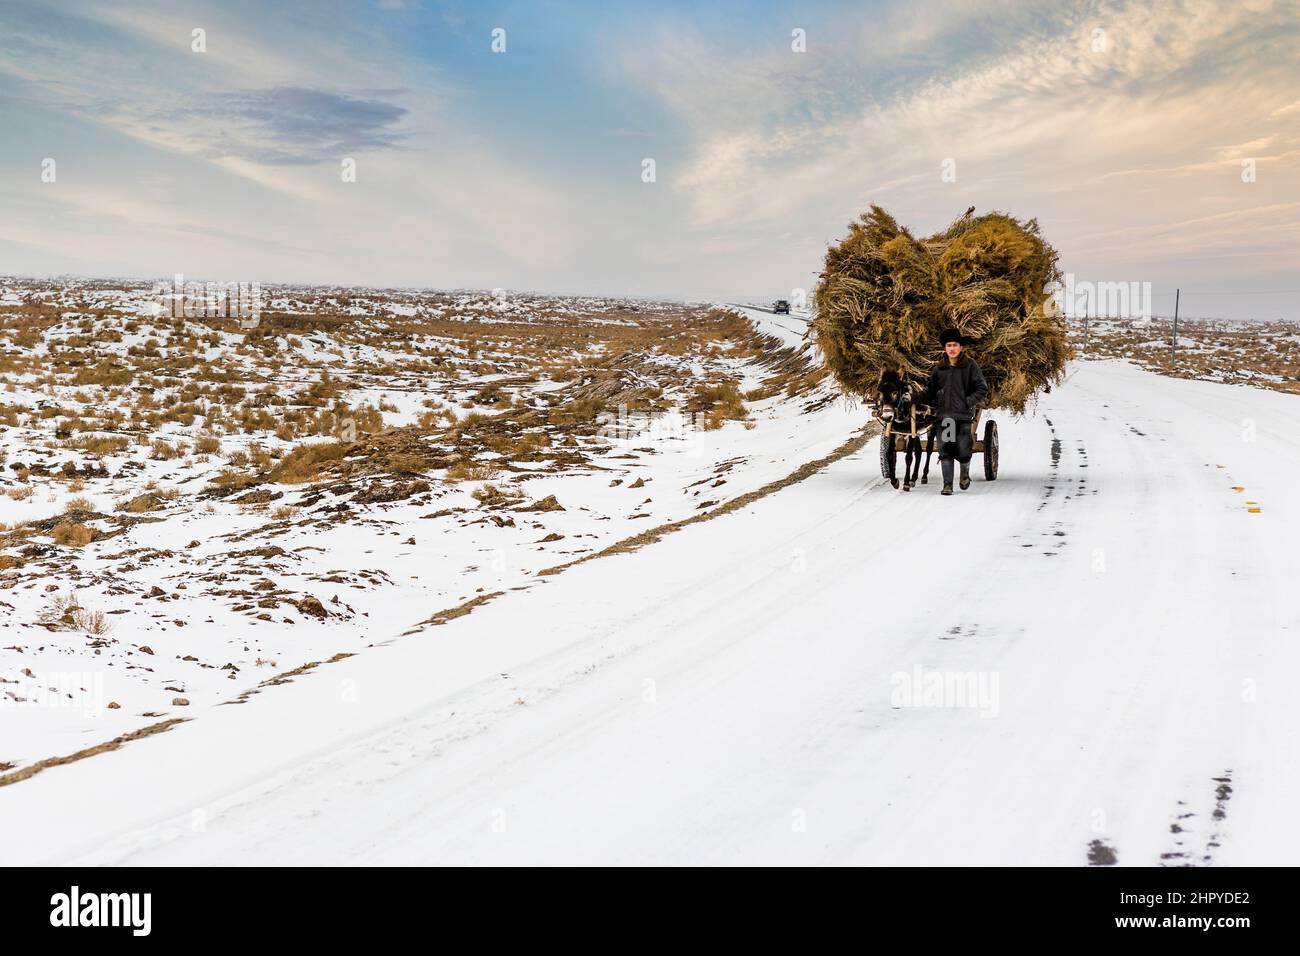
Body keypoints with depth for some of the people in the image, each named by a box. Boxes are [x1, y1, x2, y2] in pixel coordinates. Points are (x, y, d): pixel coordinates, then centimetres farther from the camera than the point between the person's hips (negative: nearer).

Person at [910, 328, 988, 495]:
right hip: (943, 415, 3)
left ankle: (965, 472, 28)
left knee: (962, 451, -4)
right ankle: (947, 484, 6)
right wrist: (913, 397, 0)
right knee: (945, 451, -1)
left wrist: (969, 402, -13)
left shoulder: (970, 366, 1)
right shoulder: (939, 369, 13)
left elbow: (982, 389, 0)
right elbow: (930, 391, 15)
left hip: (963, 415, -3)